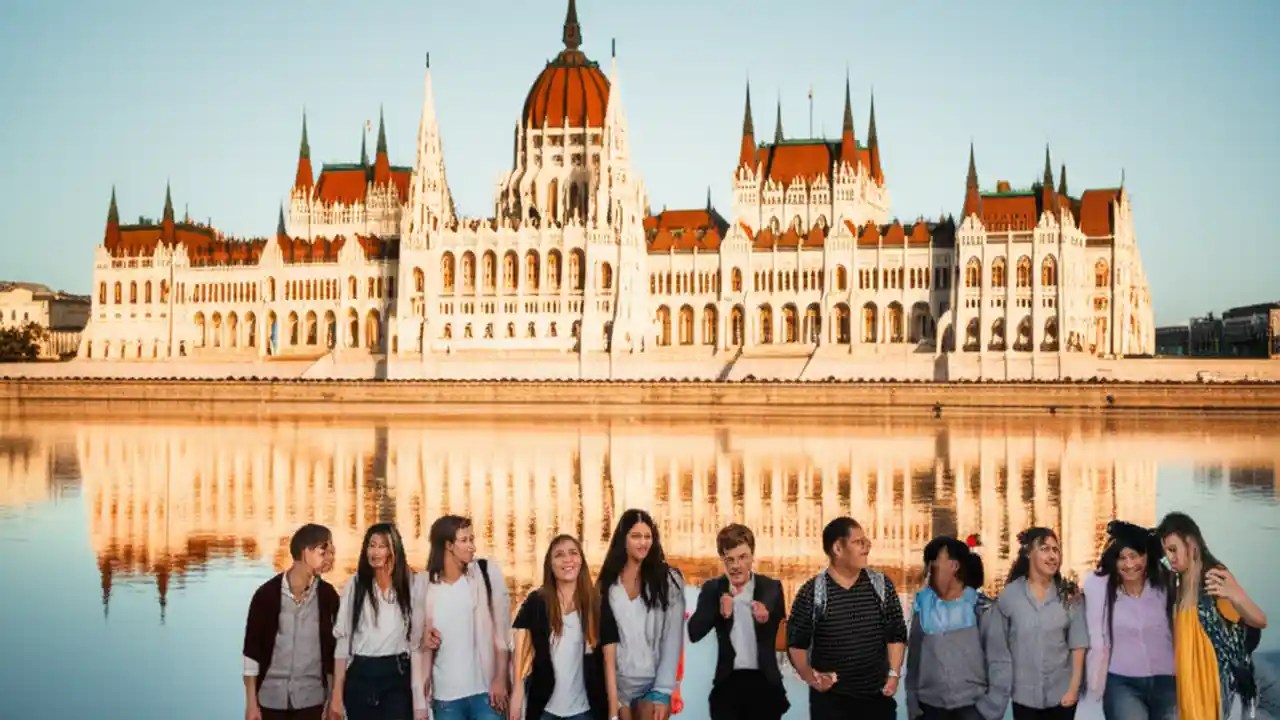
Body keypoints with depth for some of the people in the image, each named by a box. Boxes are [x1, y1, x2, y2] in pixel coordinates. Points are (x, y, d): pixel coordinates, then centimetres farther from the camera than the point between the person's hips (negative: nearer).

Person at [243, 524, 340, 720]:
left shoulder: (327, 596, -1)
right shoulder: (267, 594, -6)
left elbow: (332, 648, 5)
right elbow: (252, 650, -3)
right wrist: (251, 702, -5)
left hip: (310, 699, 1)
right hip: (271, 698, -1)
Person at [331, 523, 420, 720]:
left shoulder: (409, 585, 1)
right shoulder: (355, 584, 2)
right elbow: (342, 639, 1)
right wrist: (337, 693, -2)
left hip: (397, 675, -1)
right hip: (360, 676, 1)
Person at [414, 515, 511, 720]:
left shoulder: (488, 572, 0)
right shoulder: (424, 584, 3)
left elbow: (502, 629, -1)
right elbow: (419, 641, 6)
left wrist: (500, 679, -8)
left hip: (486, 690, -1)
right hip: (444, 696, 2)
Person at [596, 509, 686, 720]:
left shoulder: (669, 579, -2)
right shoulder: (607, 583, 5)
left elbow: (673, 640, -5)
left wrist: (663, 690, -11)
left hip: (653, 683, -2)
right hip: (618, 683, 2)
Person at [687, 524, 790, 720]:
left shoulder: (771, 588, -1)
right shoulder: (712, 589, 1)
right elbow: (694, 633, -8)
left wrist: (767, 620, -27)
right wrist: (719, 613, -27)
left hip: (764, 682, -1)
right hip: (728, 684, 1)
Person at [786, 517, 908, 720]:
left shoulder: (882, 585, 2)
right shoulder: (812, 592, -7)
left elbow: (897, 634, 10)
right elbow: (796, 642, -2)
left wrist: (894, 673, -2)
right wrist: (809, 676, -18)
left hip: (877, 695, 3)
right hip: (830, 697, -2)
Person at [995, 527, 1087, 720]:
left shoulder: (1069, 596, -2)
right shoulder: (1009, 594, -4)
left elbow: (1078, 644, -1)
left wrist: (1074, 687, -6)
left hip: (1062, 693, 1)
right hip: (1024, 694, 0)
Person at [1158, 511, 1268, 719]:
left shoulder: (1215, 576, -12)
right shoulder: (1180, 583, 8)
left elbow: (1260, 621, -22)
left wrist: (1233, 596, -40)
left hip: (1218, 677, -7)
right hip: (1191, 680, 7)